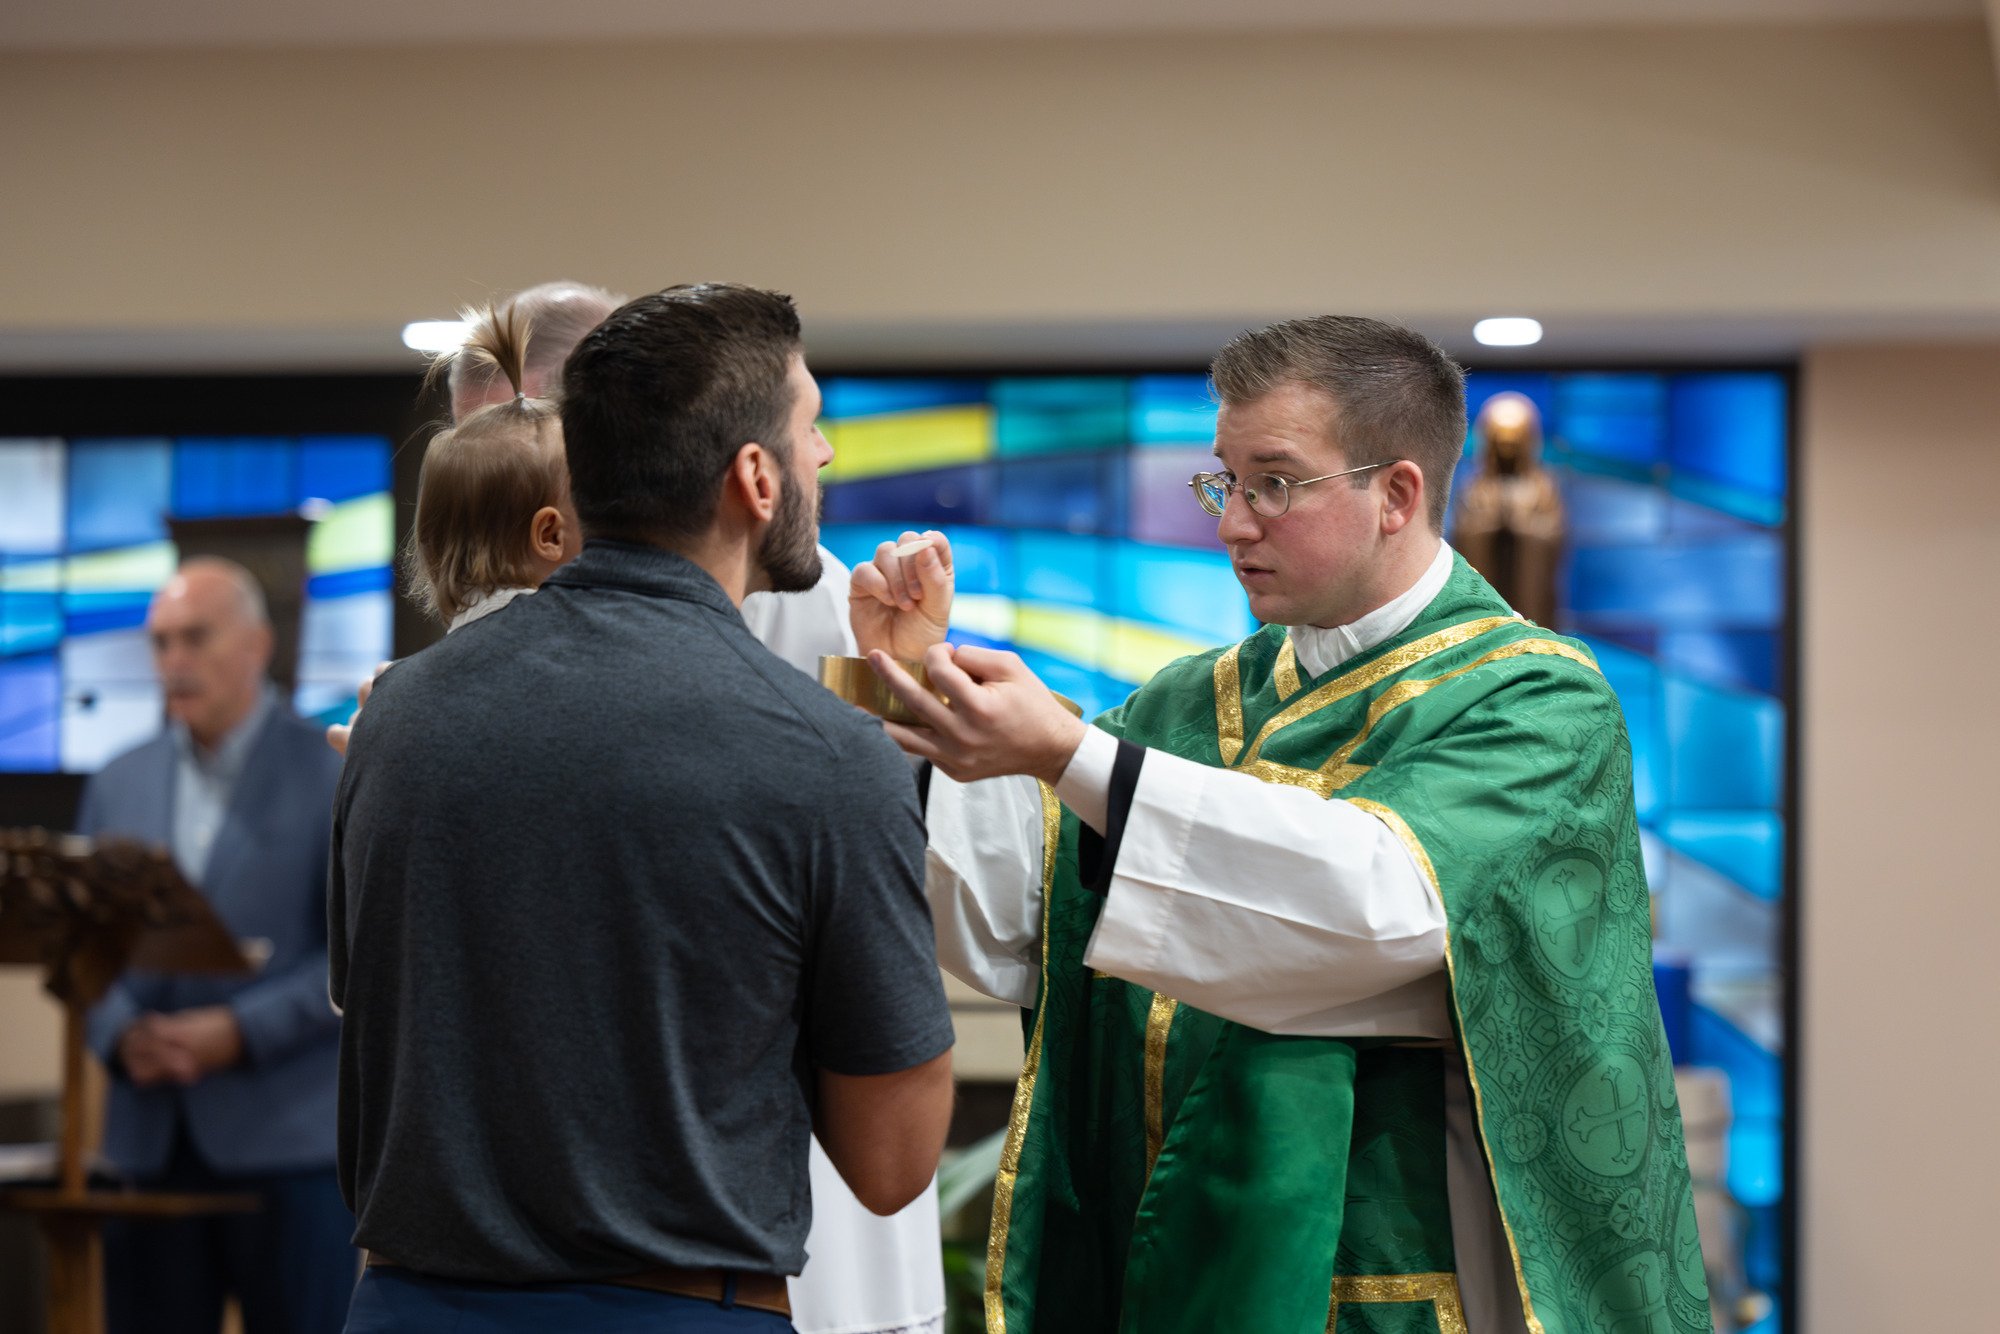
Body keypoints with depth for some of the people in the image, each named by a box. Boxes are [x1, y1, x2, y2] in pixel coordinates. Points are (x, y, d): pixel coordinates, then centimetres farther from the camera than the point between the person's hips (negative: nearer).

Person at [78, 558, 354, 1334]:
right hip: (150, 1140, 4)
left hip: (291, 1140, -4)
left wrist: (241, 1032, -16)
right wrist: (119, 1034, -7)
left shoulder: (340, 778, -1)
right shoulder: (119, 786, 14)